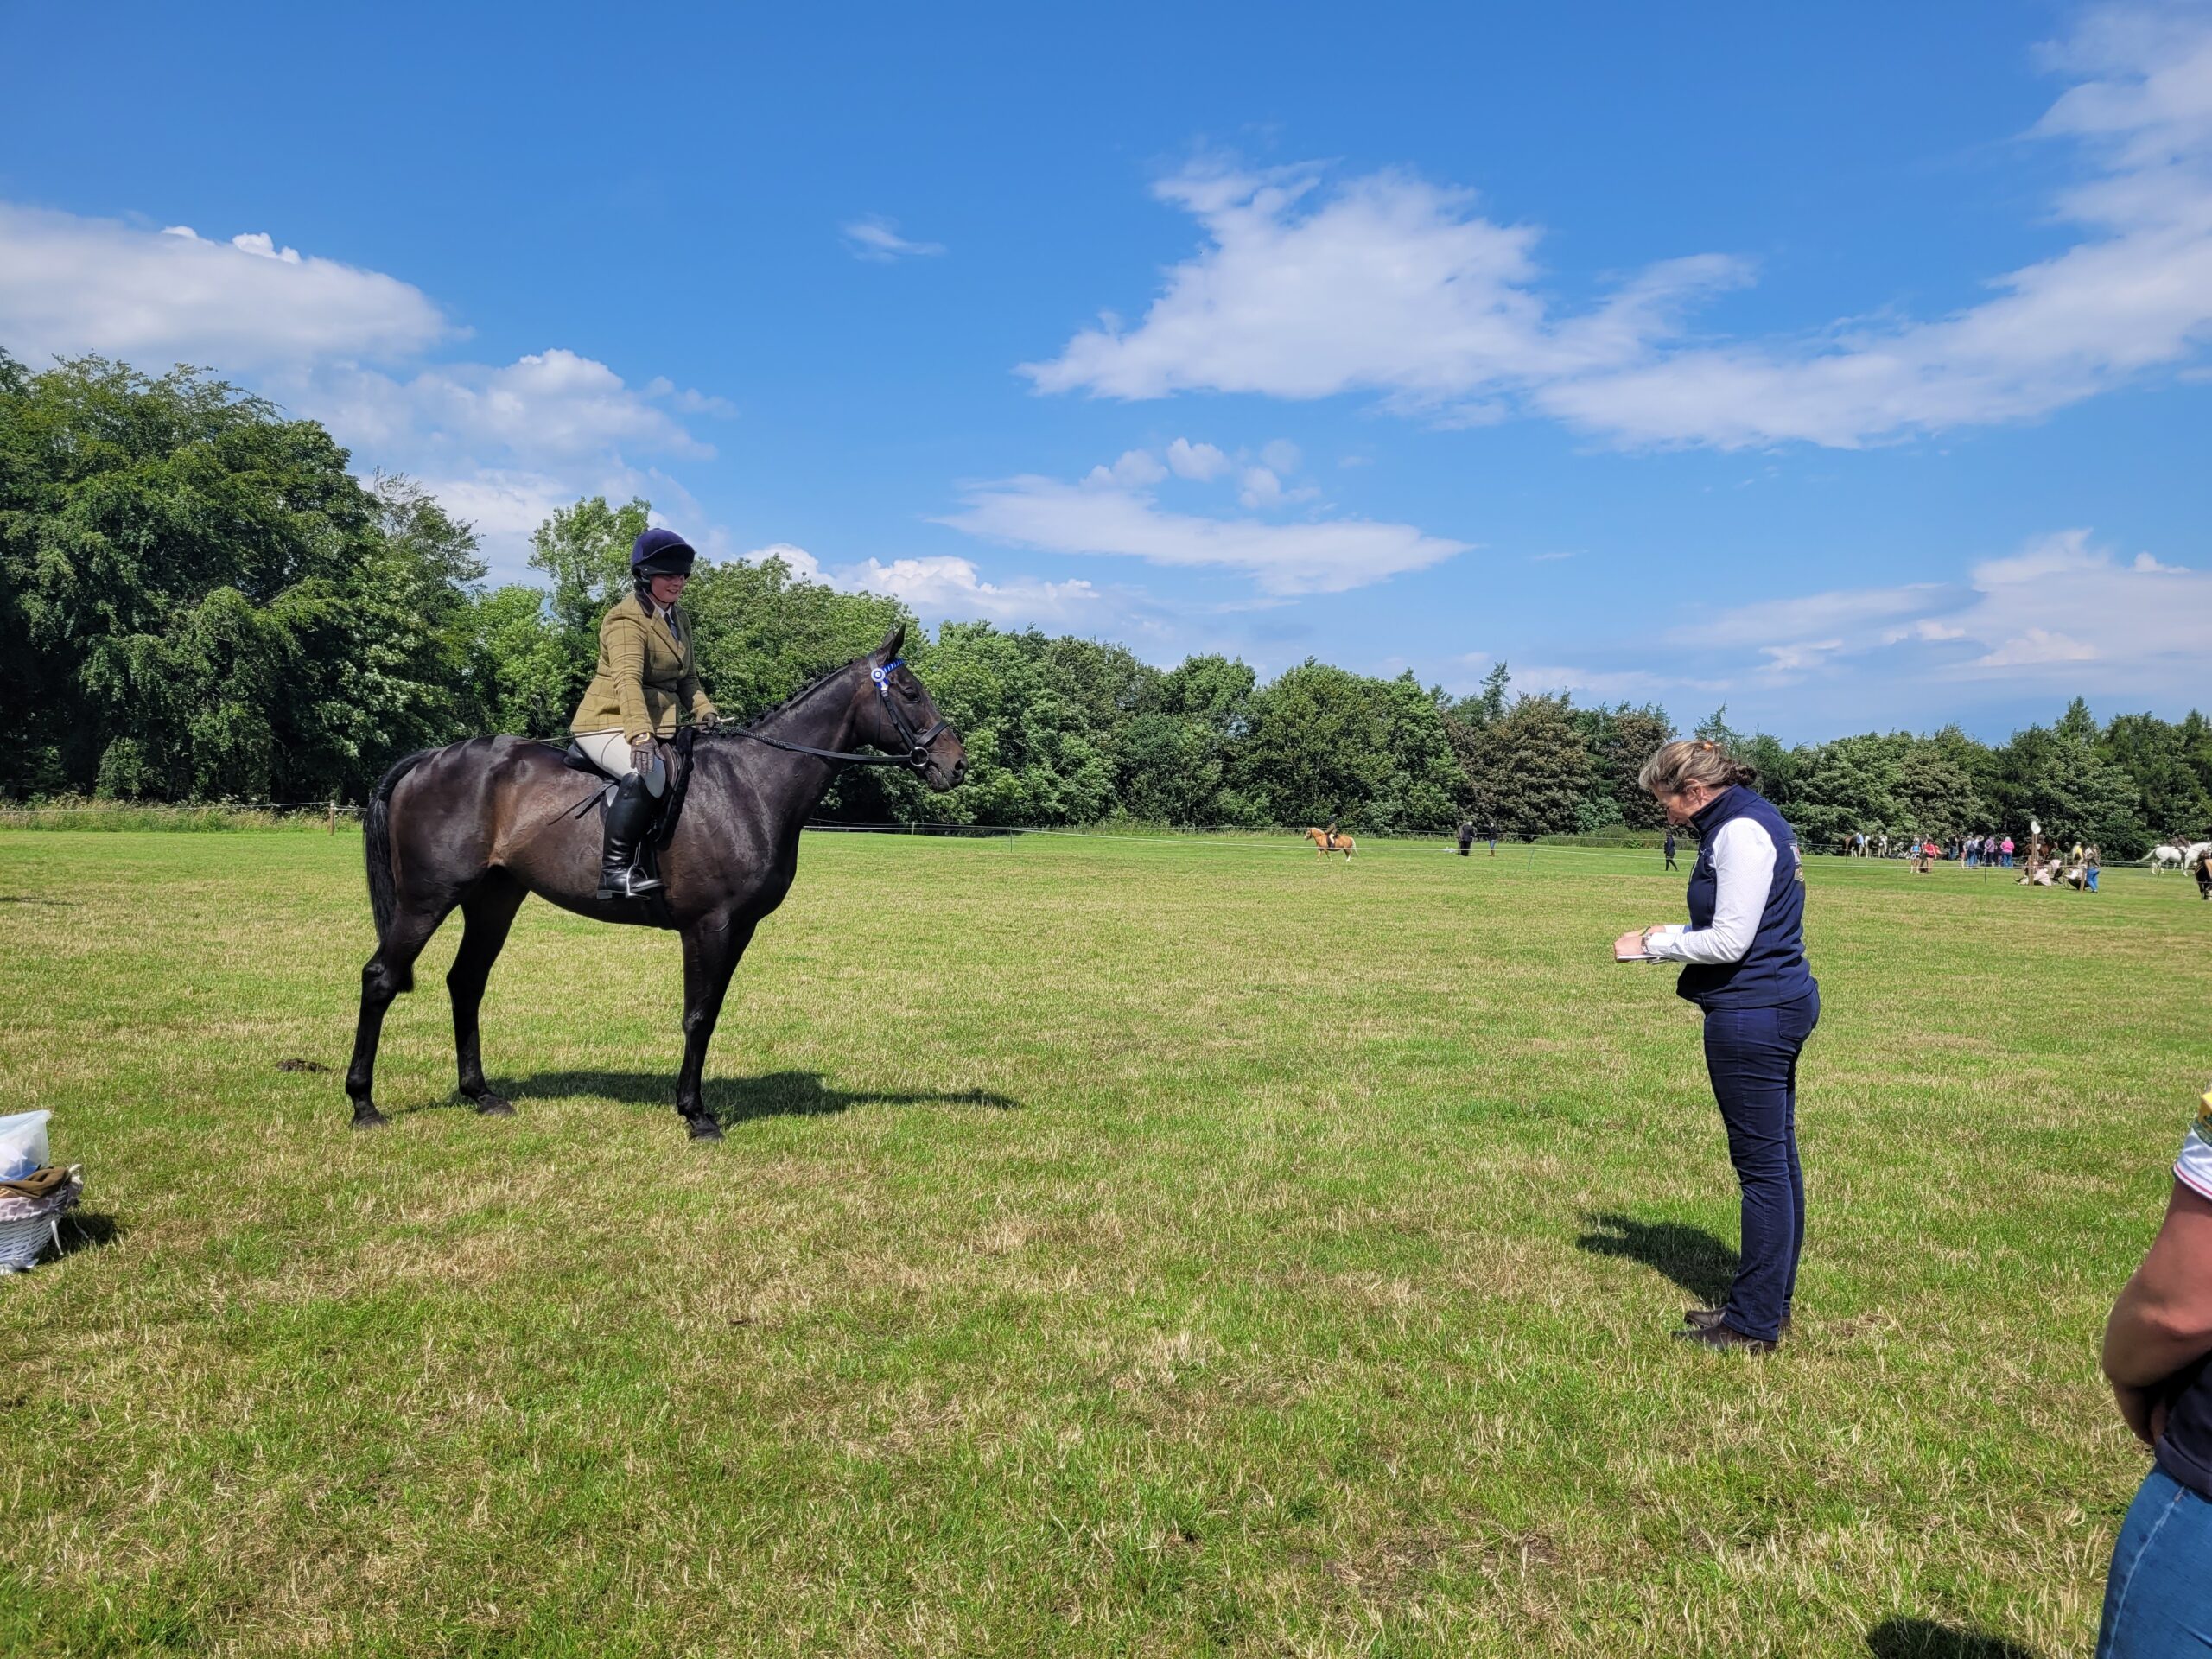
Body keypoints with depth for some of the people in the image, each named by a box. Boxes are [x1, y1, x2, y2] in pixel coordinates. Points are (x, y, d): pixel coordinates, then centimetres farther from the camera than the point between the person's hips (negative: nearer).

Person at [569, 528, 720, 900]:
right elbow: (627, 679, -26)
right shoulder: (626, 618, -11)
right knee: (646, 774, -34)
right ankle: (615, 869, -29)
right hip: (610, 723, -9)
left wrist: (704, 712, -3)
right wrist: (639, 734, -40)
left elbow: (688, 679, 19)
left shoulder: (679, 621, 16)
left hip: (660, 726, 9)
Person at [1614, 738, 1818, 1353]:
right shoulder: (1752, 820, 14)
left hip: (1752, 1015, -11)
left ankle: (1754, 1324, 7)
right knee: (1777, 1158, 16)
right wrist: (1674, 935, 11)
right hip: (1780, 1003, 11)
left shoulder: (1740, 833, -17)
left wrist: (1654, 945, -8)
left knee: (1761, 1162, -3)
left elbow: (1731, 941, -20)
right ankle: (1771, 1302, 28)